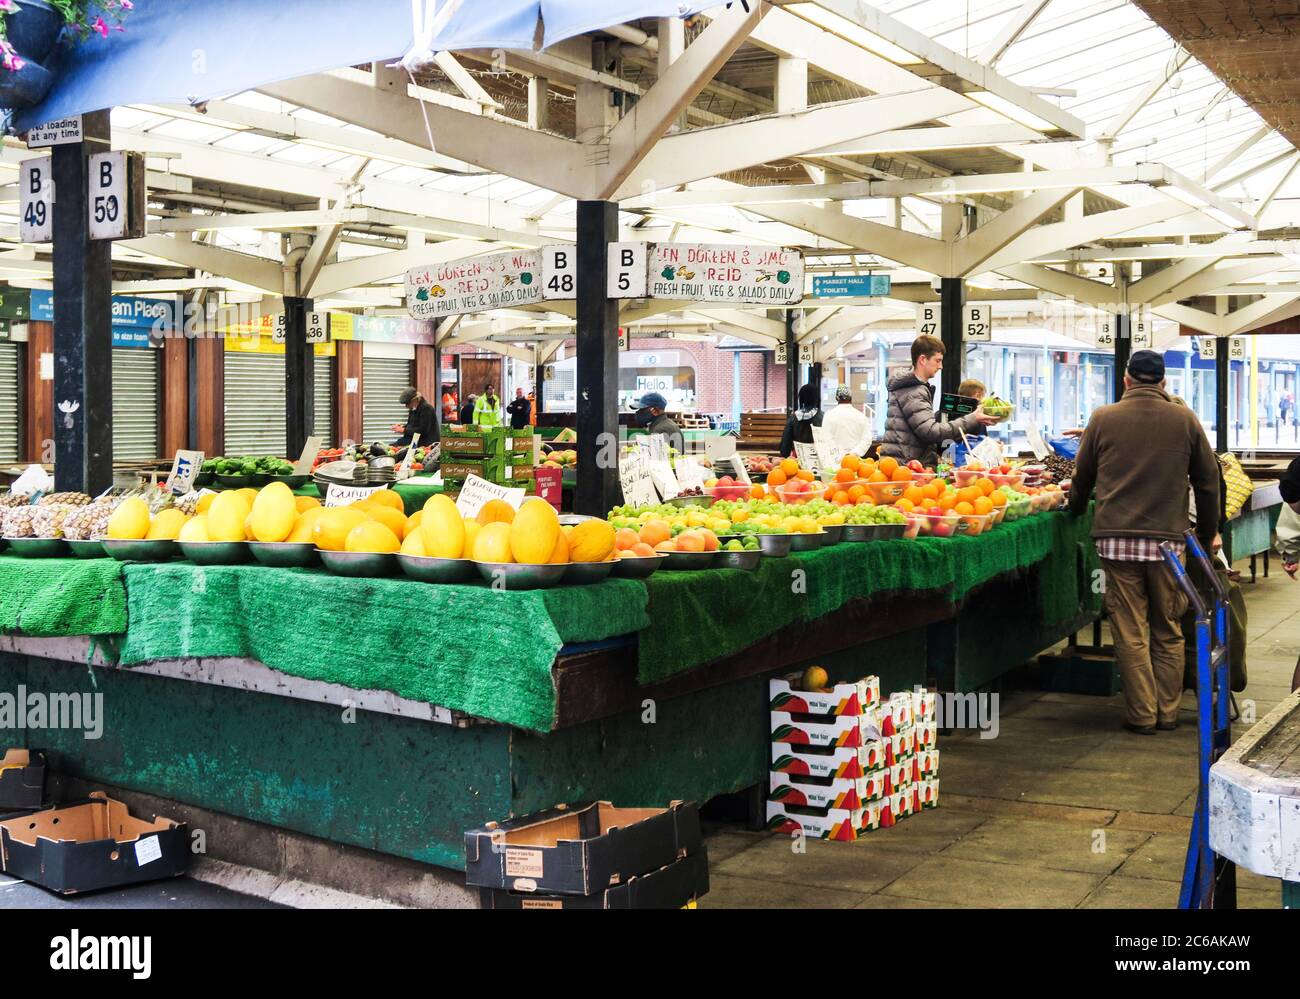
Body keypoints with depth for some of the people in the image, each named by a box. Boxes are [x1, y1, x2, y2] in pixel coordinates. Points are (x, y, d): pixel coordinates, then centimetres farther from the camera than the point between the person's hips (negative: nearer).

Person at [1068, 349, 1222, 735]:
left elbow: (1082, 476, 11)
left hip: (1116, 537, -1)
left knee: (1130, 631, 3)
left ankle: (1141, 714, 5)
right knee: (1168, 631, 12)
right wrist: (1209, 532, 20)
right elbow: (1208, 479, 8)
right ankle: (1168, 712, 16)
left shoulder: (1103, 418, 1)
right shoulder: (1185, 420, 3)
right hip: (1168, 539, 1)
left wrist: (1076, 509, 32)